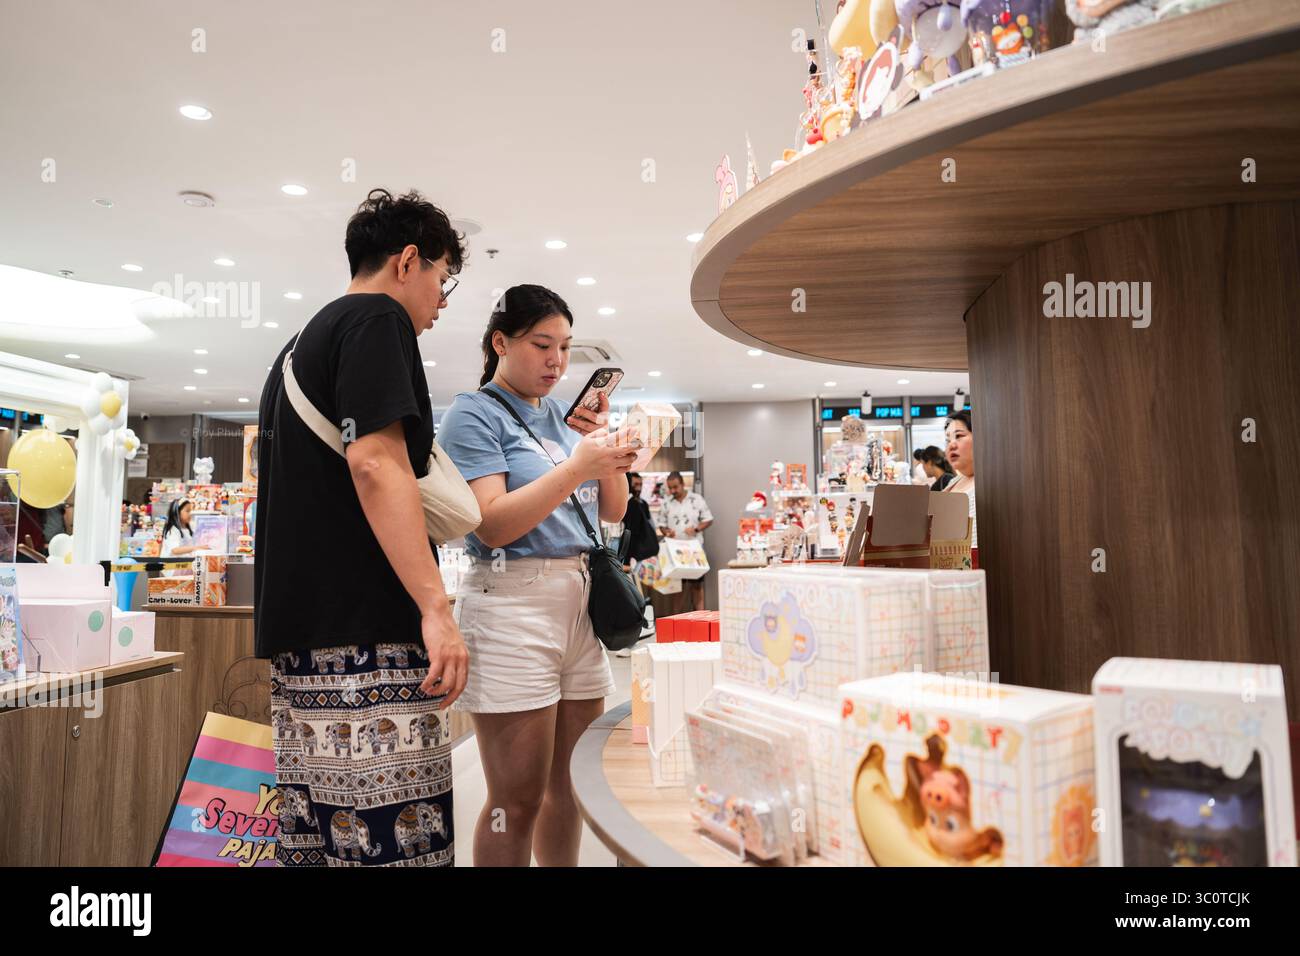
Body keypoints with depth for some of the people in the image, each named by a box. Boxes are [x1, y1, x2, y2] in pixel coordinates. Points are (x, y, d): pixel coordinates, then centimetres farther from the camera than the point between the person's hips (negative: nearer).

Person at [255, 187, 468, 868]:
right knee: (397, 840, -7)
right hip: (365, 631, -10)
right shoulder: (378, 318, -4)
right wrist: (436, 606, -20)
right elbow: (375, 461, -18)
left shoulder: (300, 344, 25)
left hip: (300, 623, 10)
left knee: (312, 838, 13)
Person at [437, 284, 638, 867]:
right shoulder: (474, 414, -3)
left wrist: (604, 445, -1)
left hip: (583, 601, 7)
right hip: (513, 604, -6)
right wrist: (576, 468, -22)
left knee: (571, 784, 14)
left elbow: (612, 512, 15)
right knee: (519, 798, 1)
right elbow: (494, 525, -15)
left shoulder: (563, 415, 15)